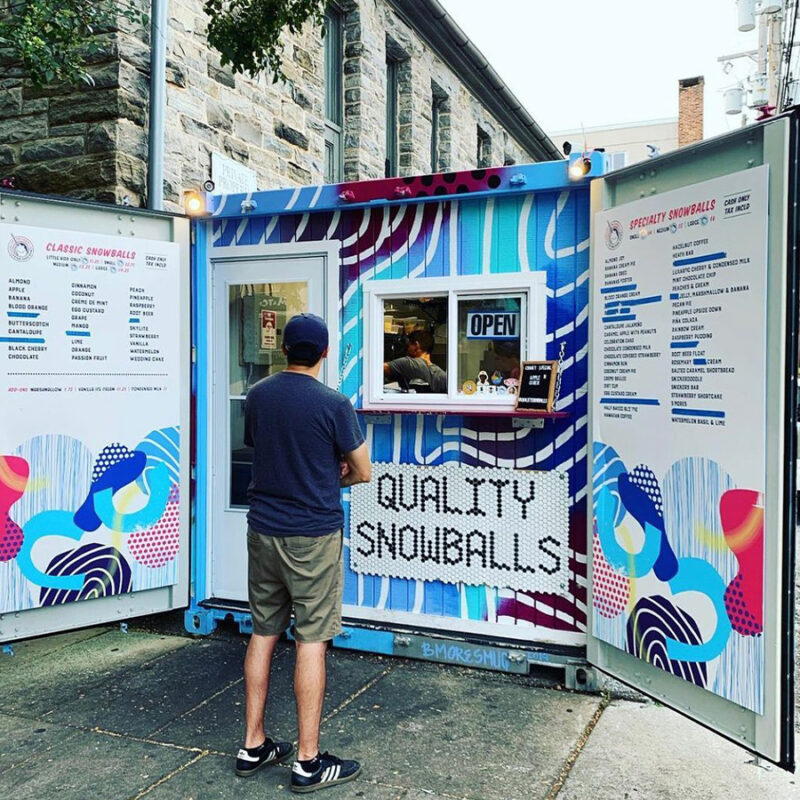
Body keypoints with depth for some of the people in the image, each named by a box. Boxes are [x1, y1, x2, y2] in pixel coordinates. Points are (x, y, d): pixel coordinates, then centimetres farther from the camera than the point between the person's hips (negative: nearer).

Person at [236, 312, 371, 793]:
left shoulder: (256, 397, 3)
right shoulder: (334, 405, -13)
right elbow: (363, 473, -5)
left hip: (263, 531, 6)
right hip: (313, 536, -5)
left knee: (263, 633, 15)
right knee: (311, 642, 2)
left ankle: (254, 746, 26)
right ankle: (308, 763, 12)